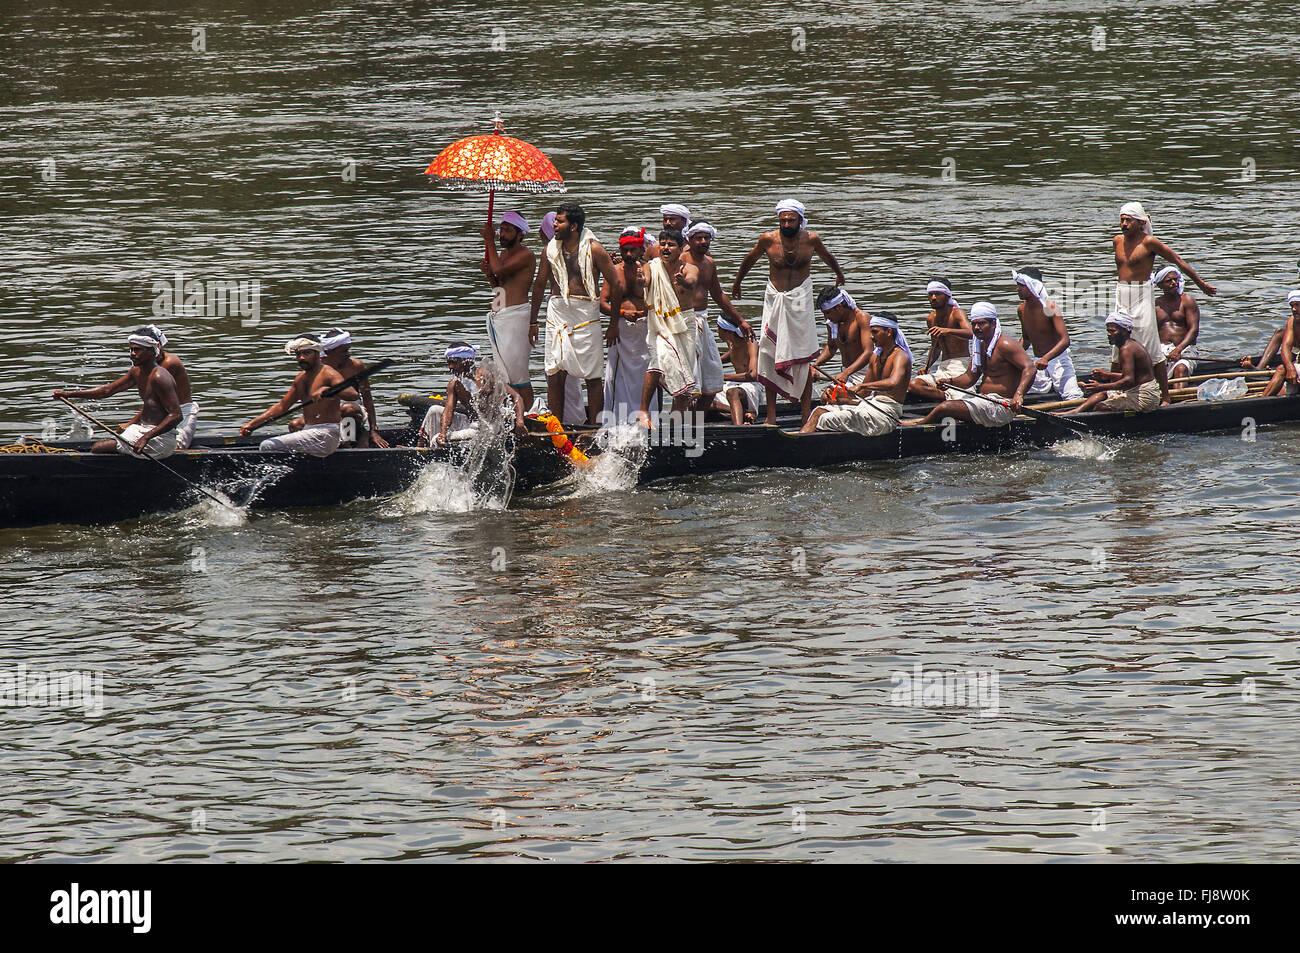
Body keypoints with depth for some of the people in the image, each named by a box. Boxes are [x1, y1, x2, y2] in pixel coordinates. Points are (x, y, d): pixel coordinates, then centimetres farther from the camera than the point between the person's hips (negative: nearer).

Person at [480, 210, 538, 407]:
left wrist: (489, 242, -12)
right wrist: (489, 274, 3)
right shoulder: (504, 253, 18)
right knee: (503, 371, 9)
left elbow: (499, 269, -21)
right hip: (497, 316, 9)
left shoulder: (526, 255, -10)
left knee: (517, 370, -11)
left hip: (516, 315, -9)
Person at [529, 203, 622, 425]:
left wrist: (614, 323, 0)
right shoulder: (551, 250, 7)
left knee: (593, 376, -1)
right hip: (557, 312, 3)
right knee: (554, 374, 0)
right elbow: (540, 284, 18)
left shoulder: (594, 250, -4)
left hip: (586, 314, -3)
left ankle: (595, 424, 5)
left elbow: (616, 285, 0)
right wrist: (532, 321, 17)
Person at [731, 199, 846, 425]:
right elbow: (750, 259, 14)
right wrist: (737, 283, 28)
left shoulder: (810, 239, -4)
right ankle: (771, 415, 3)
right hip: (775, 300, 0)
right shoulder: (768, 240, -6)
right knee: (770, 357, -2)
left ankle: (806, 415, 1)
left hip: (800, 302, 0)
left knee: (802, 360, -2)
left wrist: (839, 274, 38)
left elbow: (826, 256, 18)